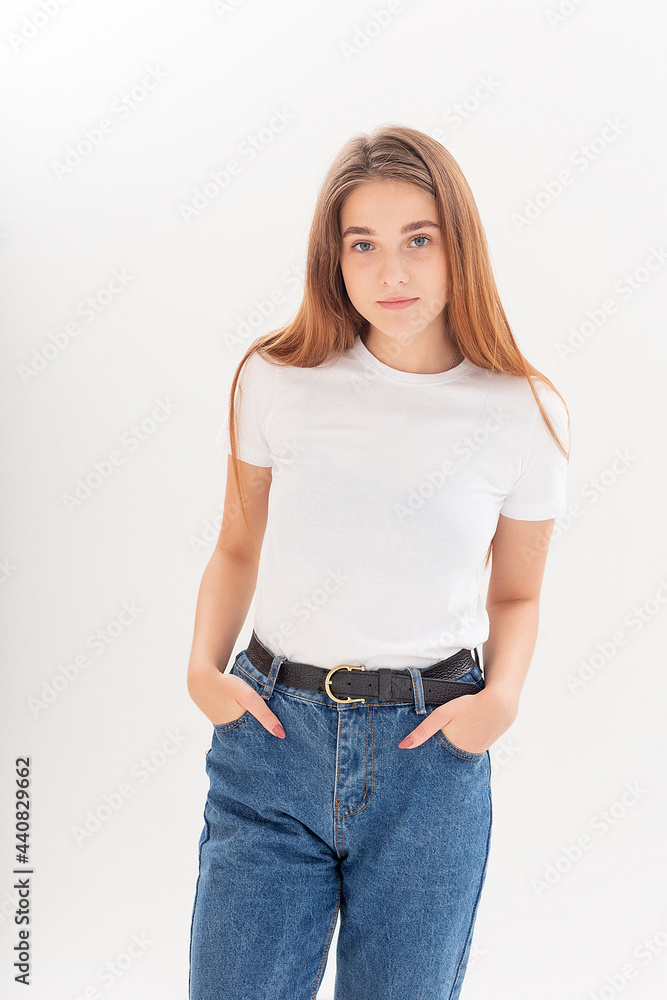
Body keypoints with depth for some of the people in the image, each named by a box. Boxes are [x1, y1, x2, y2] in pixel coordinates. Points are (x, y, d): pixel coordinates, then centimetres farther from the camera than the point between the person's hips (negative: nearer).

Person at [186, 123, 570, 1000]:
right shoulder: (277, 378, -2)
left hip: (430, 759, 0)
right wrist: (204, 667, -4)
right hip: (274, 732, 1)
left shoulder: (523, 412, -3)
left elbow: (517, 594, 9)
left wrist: (502, 698, -8)